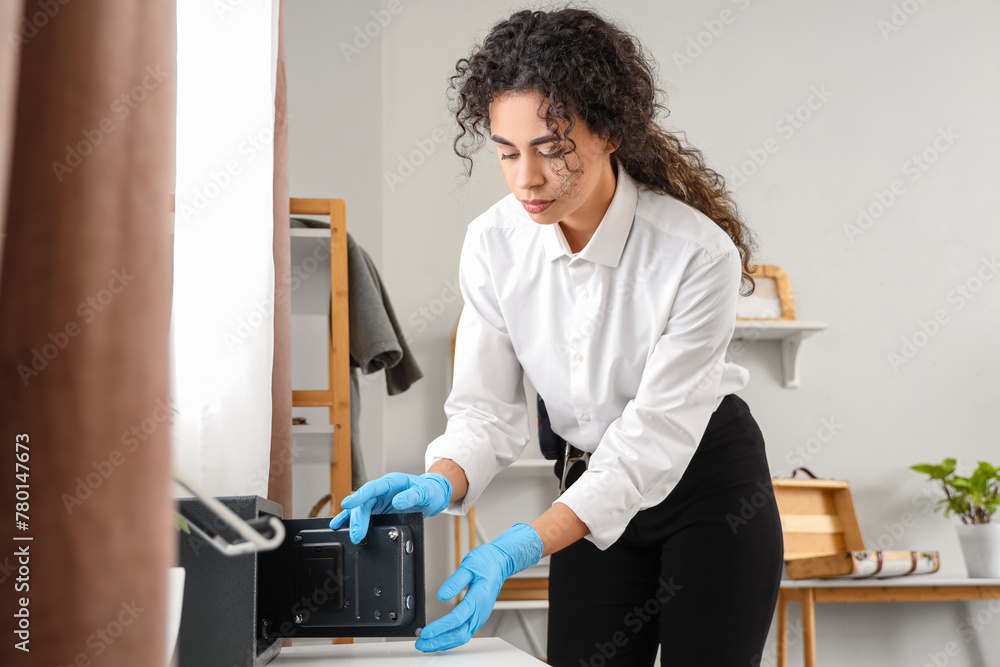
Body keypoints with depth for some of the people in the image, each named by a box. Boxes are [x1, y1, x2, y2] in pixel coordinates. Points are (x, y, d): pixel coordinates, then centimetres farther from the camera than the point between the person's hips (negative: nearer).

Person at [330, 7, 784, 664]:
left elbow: (654, 436, -27)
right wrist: (441, 483, -31)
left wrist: (525, 545, -37)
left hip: (709, 488, -3)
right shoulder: (492, 244, -13)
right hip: (594, 494, 3)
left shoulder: (698, 253, -27)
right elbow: (487, 408, -9)